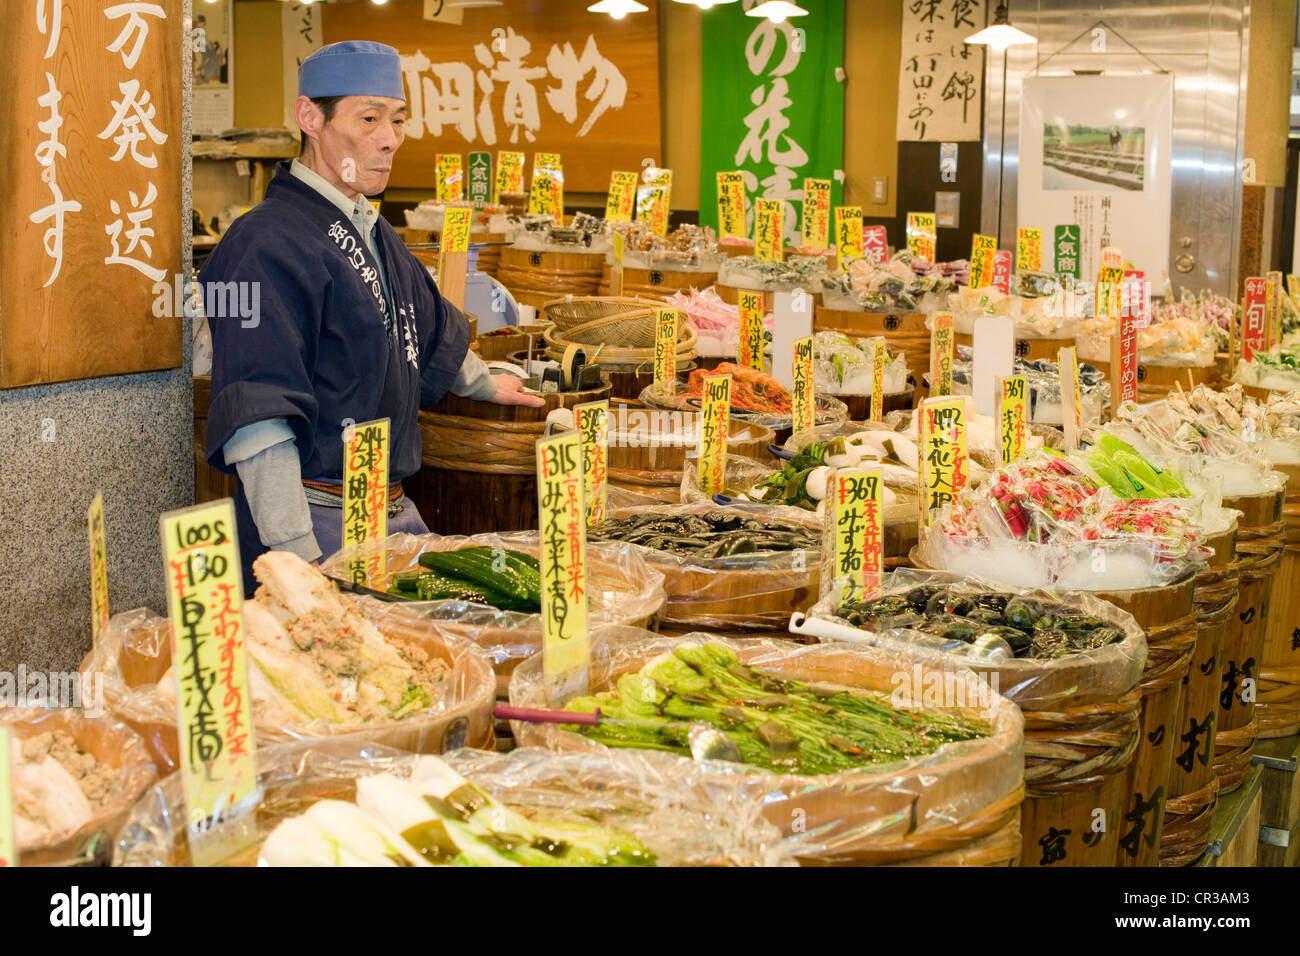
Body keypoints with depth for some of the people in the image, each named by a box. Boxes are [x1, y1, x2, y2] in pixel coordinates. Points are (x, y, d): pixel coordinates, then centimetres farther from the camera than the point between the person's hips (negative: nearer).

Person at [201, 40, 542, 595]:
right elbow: (257, 420, -23)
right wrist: (300, 557, -28)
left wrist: (483, 383, 50)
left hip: (394, 509, 9)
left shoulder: (375, 236, 14)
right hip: (317, 522, -8)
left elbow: (428, 332, 35)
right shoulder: (266, 245, -16)